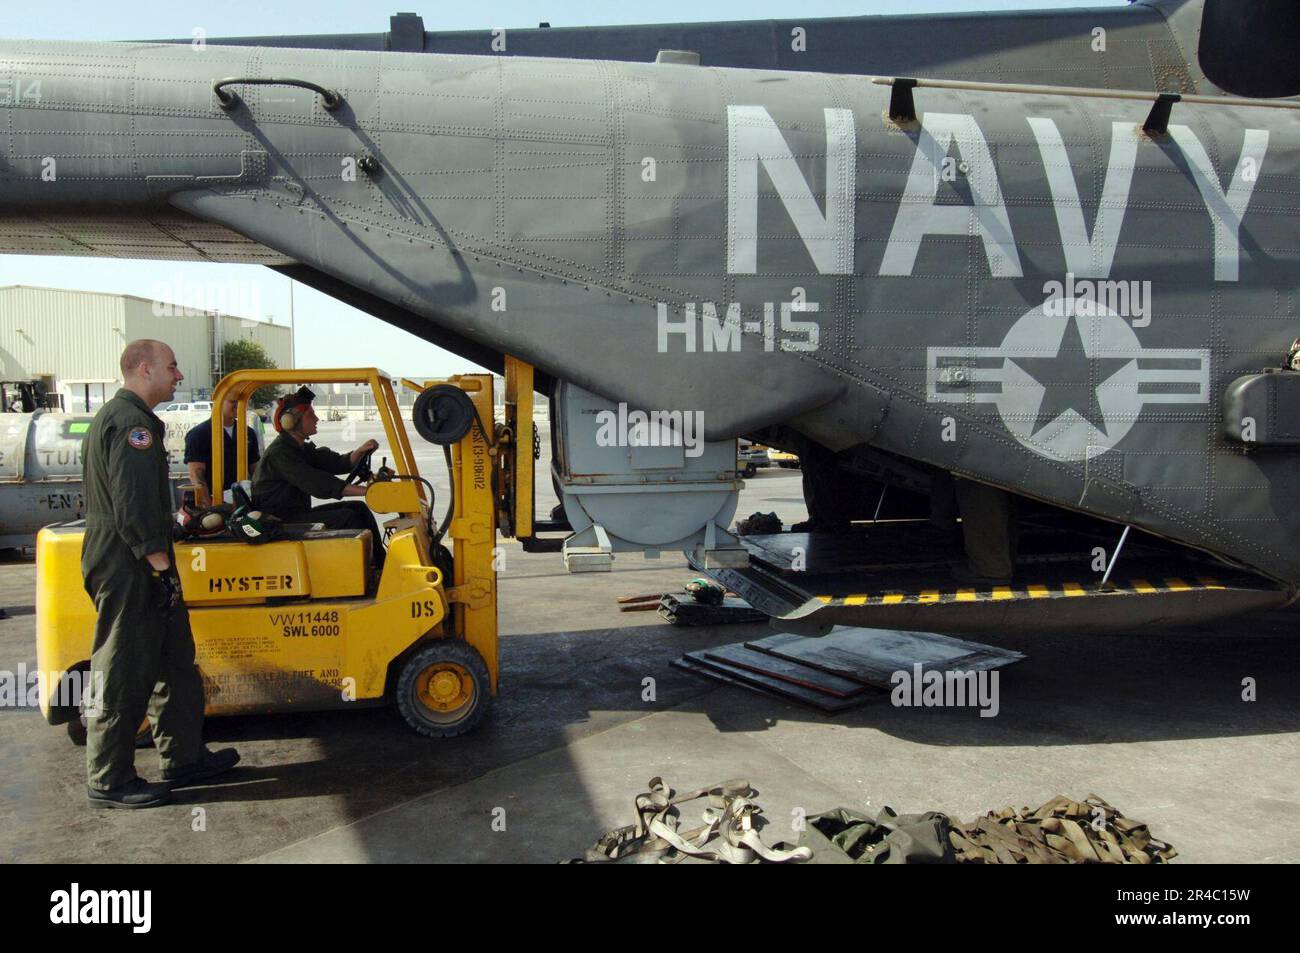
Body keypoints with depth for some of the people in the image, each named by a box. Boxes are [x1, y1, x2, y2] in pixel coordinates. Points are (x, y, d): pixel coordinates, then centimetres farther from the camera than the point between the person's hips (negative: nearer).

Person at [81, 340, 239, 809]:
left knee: (174, 662, 15)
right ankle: (109, 782, 8)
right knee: (124, 674, -2)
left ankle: (183, 757, 24)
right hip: (130, 569, -11)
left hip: (130, 563, 11)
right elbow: (134, 509, -24)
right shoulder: (131, 422, -17)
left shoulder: (116, 416, 18)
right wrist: (162, 568, -21)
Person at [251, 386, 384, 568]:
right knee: (348, 517, -20)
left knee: (358, 508, 4)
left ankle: (382, 565, 4)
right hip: (279, 522, -10)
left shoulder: (301, 449, 15)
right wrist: (364, 491, -32)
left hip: (298, 514, 10)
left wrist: (360, 452, -15)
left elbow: (336, 463, 7)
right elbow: (317, 484, -28)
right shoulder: (279, 453, -18)